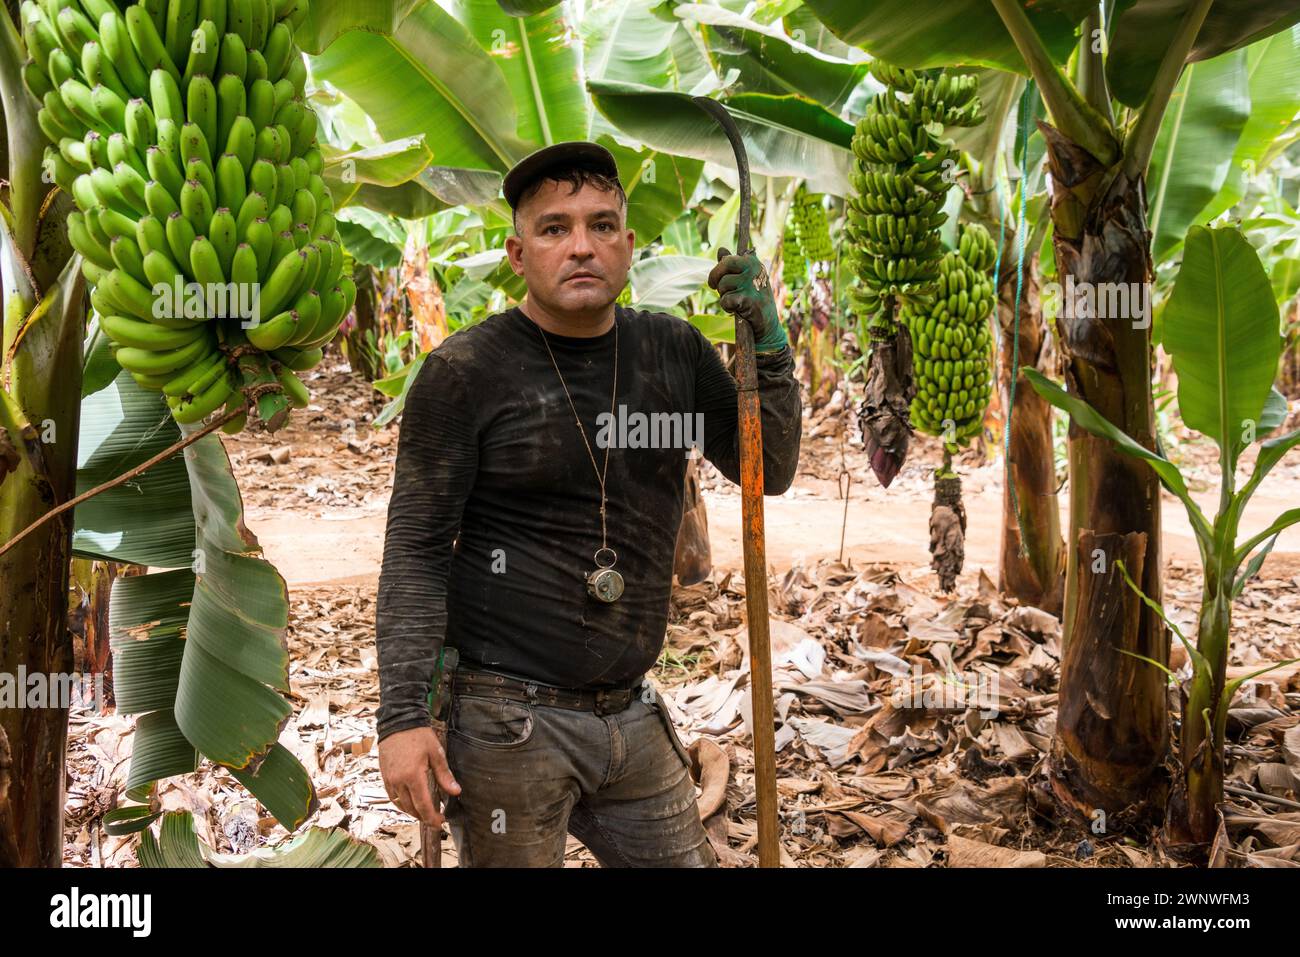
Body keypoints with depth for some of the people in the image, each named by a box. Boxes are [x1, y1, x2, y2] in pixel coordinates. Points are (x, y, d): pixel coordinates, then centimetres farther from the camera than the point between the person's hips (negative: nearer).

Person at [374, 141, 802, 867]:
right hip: (508, 718, -5)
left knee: (687, 858, 16)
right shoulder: (465, 373, -10)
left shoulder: (673, 351, 4)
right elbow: (416, 550, -11)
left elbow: (769, 472, 7)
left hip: (632, 717, 5)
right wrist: (403, 715, -17)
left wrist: (770, 346, -8)